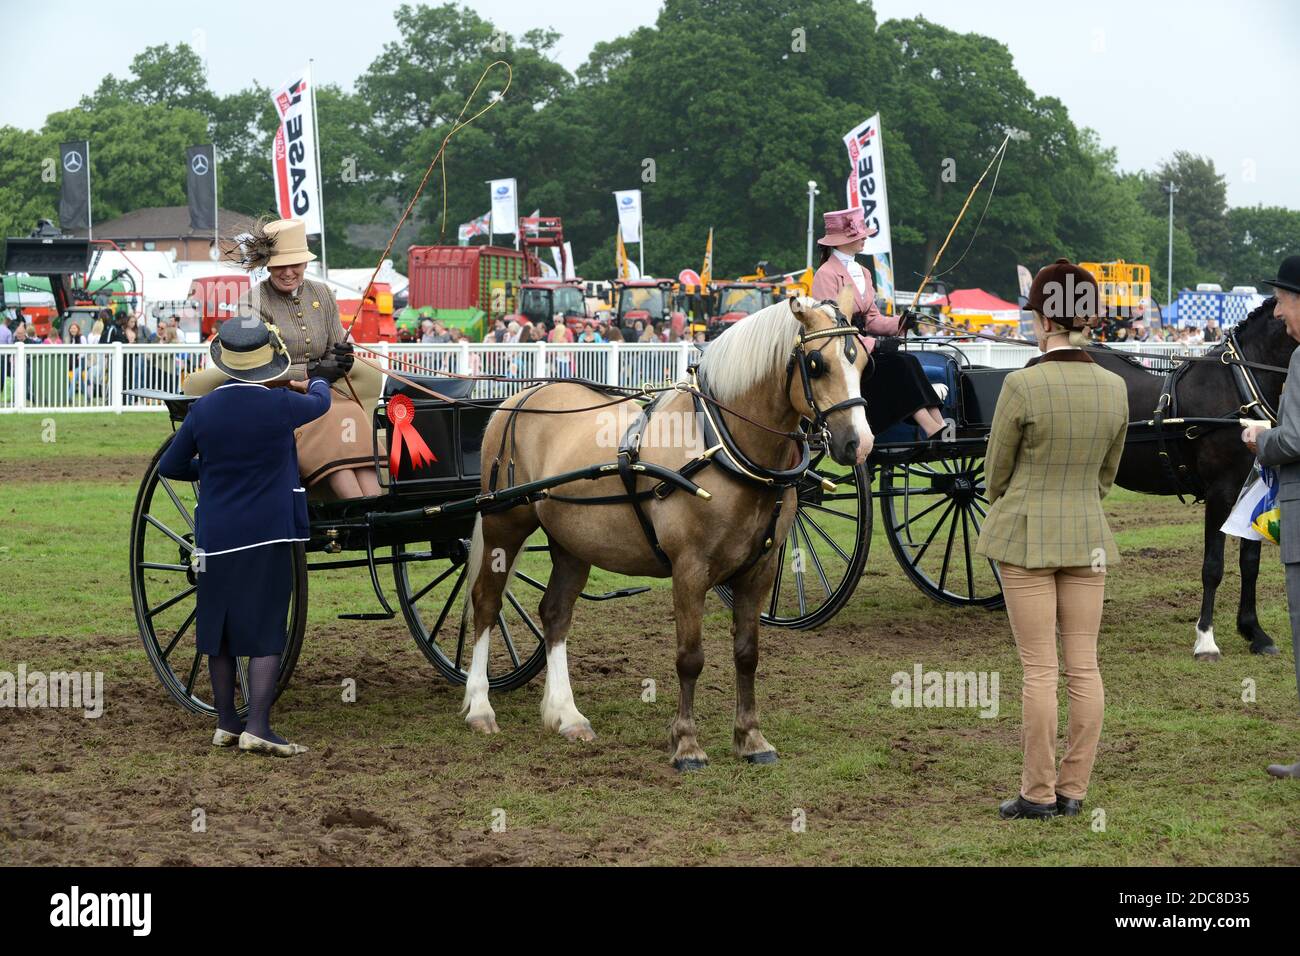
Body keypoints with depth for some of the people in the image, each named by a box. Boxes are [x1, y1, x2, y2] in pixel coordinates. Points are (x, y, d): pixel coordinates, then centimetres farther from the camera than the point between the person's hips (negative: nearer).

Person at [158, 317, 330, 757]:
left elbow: (169, 467, 8)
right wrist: (316, 383, 37)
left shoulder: (202, 411, -3)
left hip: (216, 537, 3)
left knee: (219, 630, 14)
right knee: (266, 634, -1)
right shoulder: (281, 405, -10)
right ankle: (257, 726, -10)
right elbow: (321, 403, 14)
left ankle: (226, 723, 21)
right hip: (269, 535, -3)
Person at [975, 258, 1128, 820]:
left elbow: (997, 471, -5)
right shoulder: (1115, 388, -1)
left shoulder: (1023, 386, -17)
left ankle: (1038, 794, 3)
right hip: (1087, 538, 4)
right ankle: (1073, 789, 11)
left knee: (1039, 670, -1)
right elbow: (1107, 473, 11)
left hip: (1025, 536, -4)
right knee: (1083, 666, 7)